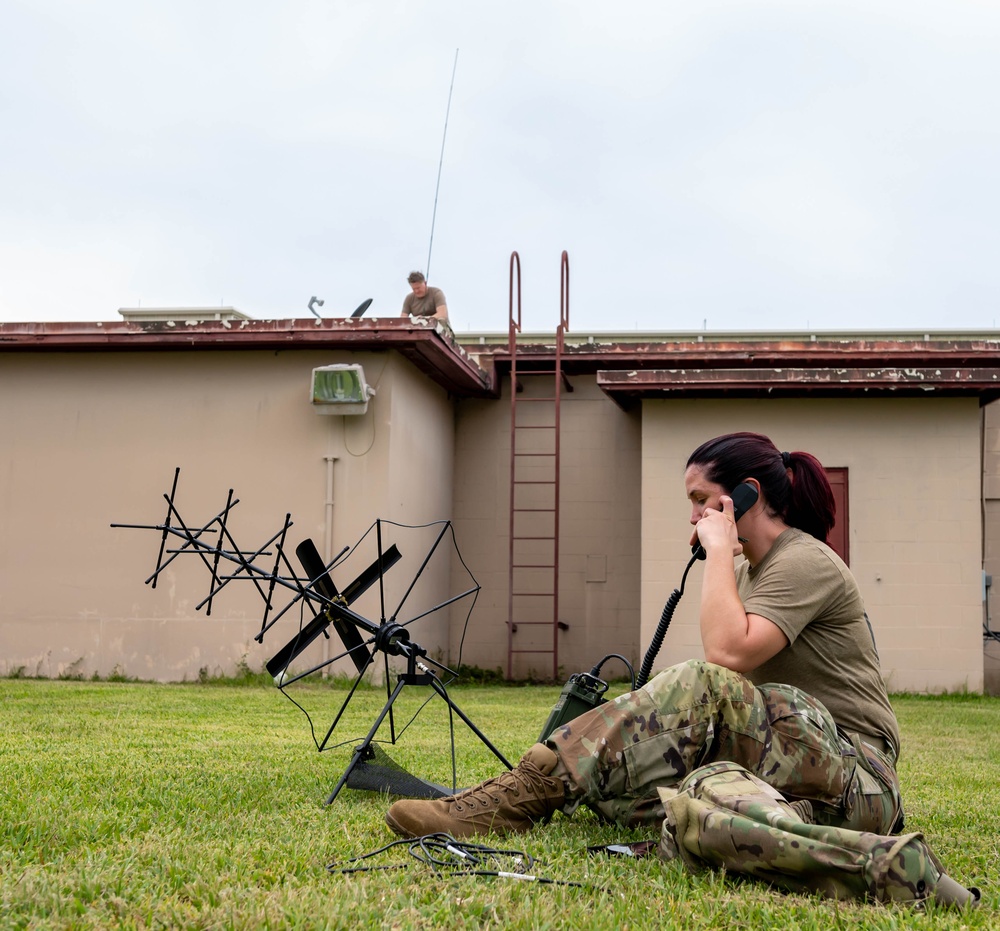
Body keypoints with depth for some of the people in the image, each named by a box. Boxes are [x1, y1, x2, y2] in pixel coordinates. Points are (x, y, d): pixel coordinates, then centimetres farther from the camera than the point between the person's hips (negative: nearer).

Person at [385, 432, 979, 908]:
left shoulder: (805, 562, -8)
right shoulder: (755, 571, 22)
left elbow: (727, 655, -23)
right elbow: (731, 659, 21)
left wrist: (719, 548, -12)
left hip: (856, 774, -8)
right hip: (797, 769, 8)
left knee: (703, 687, -31)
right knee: (697, 803, -28)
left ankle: (533, 790, -31)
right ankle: (883, 866, -33)